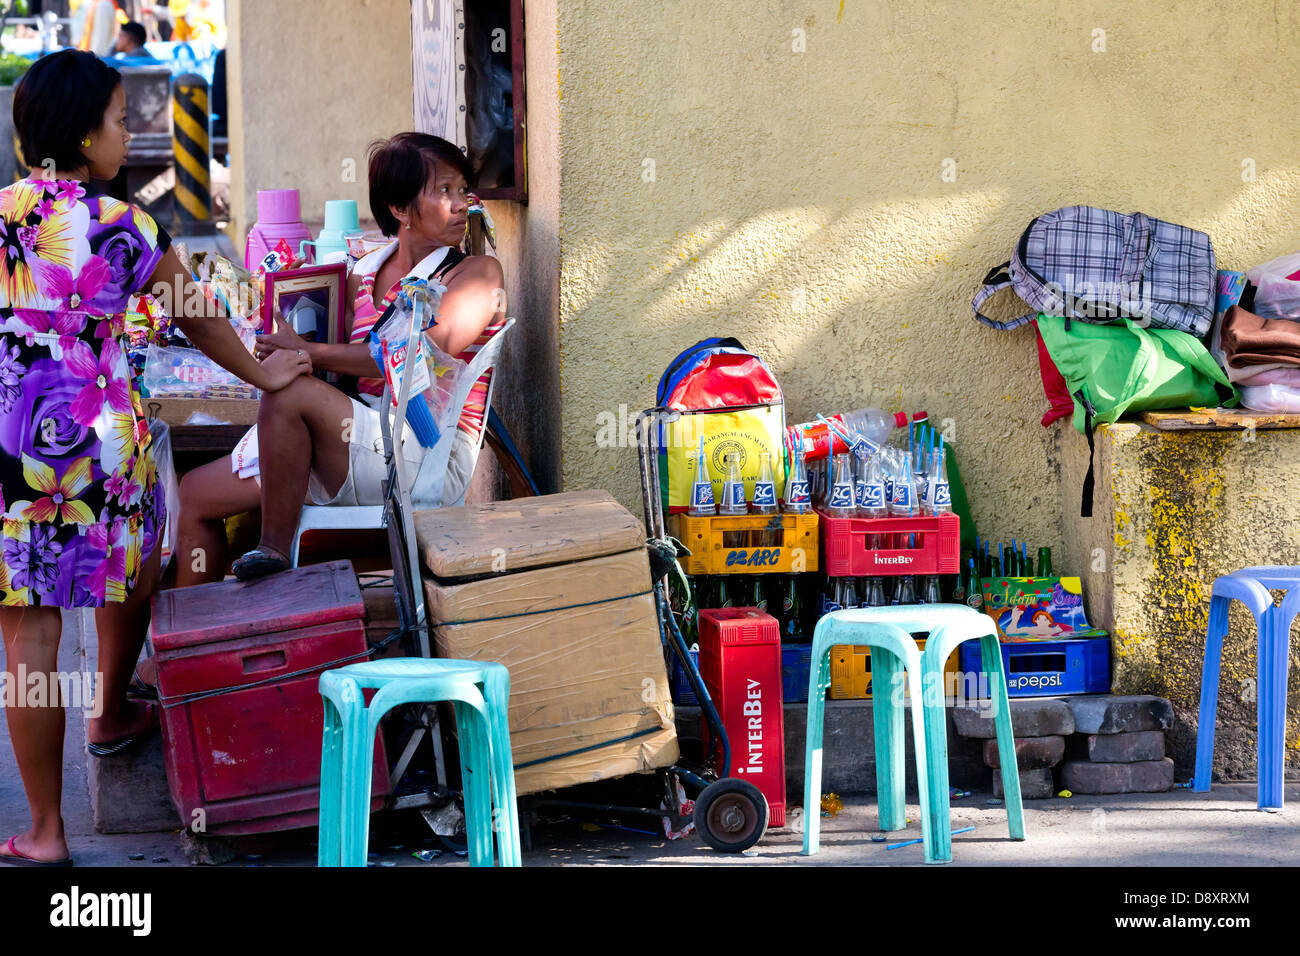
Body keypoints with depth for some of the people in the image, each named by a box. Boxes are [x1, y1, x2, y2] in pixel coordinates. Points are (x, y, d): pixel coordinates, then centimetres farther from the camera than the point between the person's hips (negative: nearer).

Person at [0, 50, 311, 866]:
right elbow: (199, 320, 7)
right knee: (128, 561, 30)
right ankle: (112, 718, 51)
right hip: (101, 444, -1)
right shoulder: (121, 229, -7)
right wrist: (263, 375, 24)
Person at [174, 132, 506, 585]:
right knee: (197, 493, 7)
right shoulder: (362, 276, 17)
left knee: (286, 383, -27)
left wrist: (308, 351, -13)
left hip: (427, 461, -7)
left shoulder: (477, 273, -1)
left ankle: (273, 553, -18)